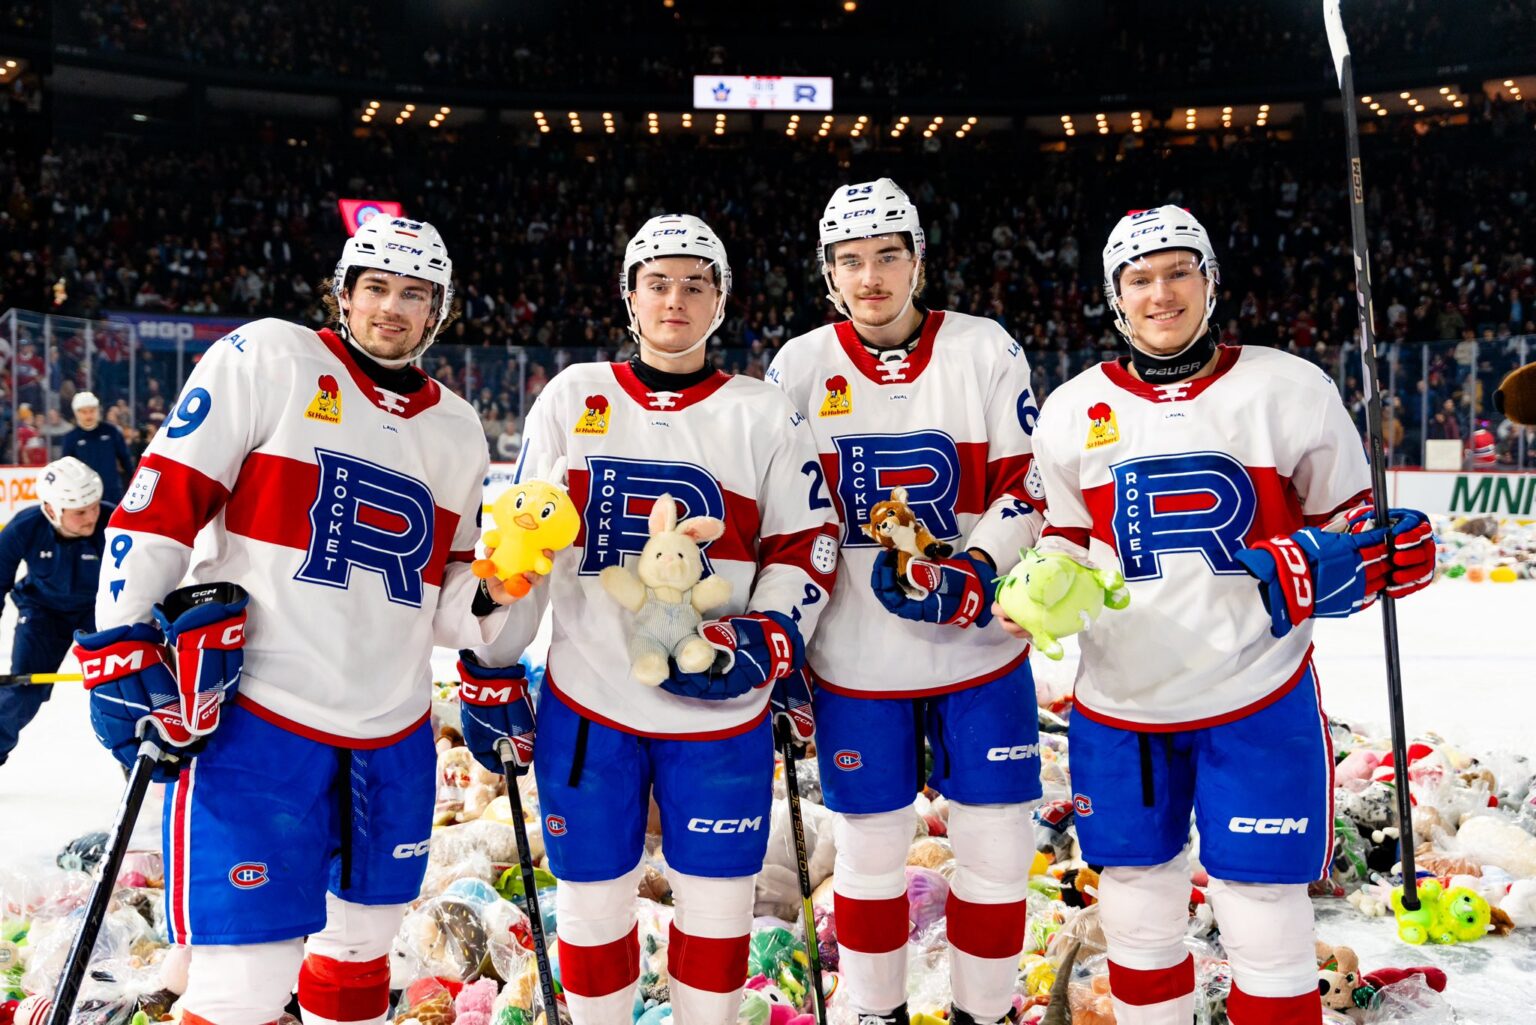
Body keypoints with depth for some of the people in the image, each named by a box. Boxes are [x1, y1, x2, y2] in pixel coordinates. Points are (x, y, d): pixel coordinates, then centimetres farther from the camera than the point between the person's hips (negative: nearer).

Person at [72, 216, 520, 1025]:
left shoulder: (457, 430, 12)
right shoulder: (267, 359, -4)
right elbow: (158, 501, -7)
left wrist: (491, 596, -5)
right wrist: (125, 649, -12)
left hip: (393, 733, 6)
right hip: (255, 718, -5)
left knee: (363, 942, 18)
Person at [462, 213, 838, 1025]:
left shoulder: (764, 416, 2)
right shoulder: (573, 397, 4)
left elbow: (806, 547, 4)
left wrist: (765, 646, -11)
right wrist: (490, 669, 5)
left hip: (719, 712, 0)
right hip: (586, 705, 1)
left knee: (716, 910, 10)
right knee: (592, 909, 10)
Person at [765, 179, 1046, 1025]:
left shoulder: (988, 353, -3)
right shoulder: (798, 368, -1)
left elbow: (1026, 491, -3)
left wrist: (974, 574, -19)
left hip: (980, 651, 0)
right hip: (854, 661, 0)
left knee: (995, 848, 8)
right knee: (869, 849, 10)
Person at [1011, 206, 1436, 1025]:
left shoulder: (1289, 390, -3)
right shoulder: (1071, 410, 4)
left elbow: (1348, 525, 4)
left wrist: (1387, 556, -17)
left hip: (1258, 701, -2)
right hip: (1119, 707, 3)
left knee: (1264, 921, 3)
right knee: (1135, 914, 15)